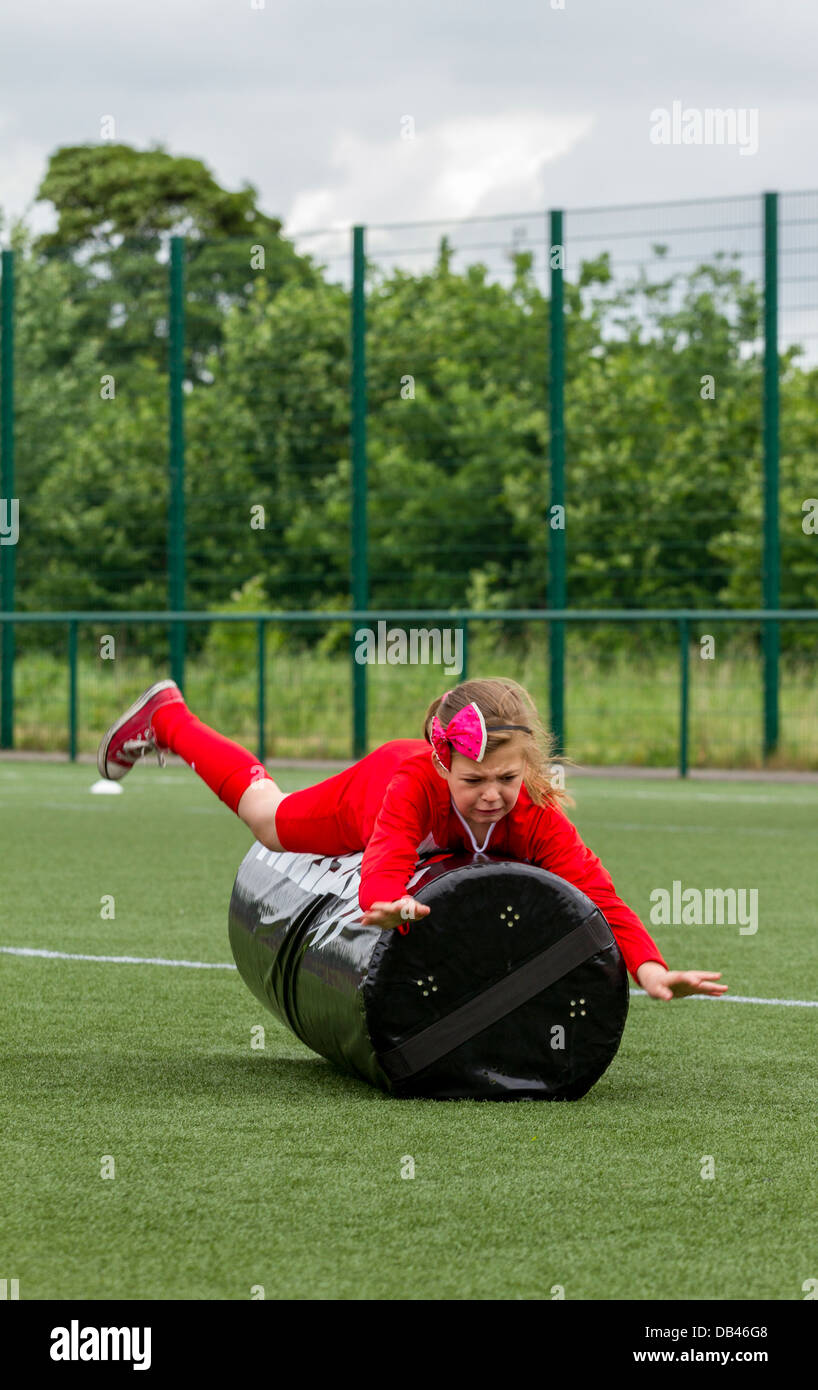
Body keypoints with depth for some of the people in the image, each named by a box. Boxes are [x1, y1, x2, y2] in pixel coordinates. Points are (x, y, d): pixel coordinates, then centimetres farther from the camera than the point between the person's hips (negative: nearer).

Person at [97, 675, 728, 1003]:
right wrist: (391, 904, -86)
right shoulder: (414, 783, -51)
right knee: (269, 820, 28)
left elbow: (597, 893, -55)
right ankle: (167, 717, 51)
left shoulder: (537, 815, -47)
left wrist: (650, 968, -72)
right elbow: (379, 875, -62)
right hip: (373, 783, -2)